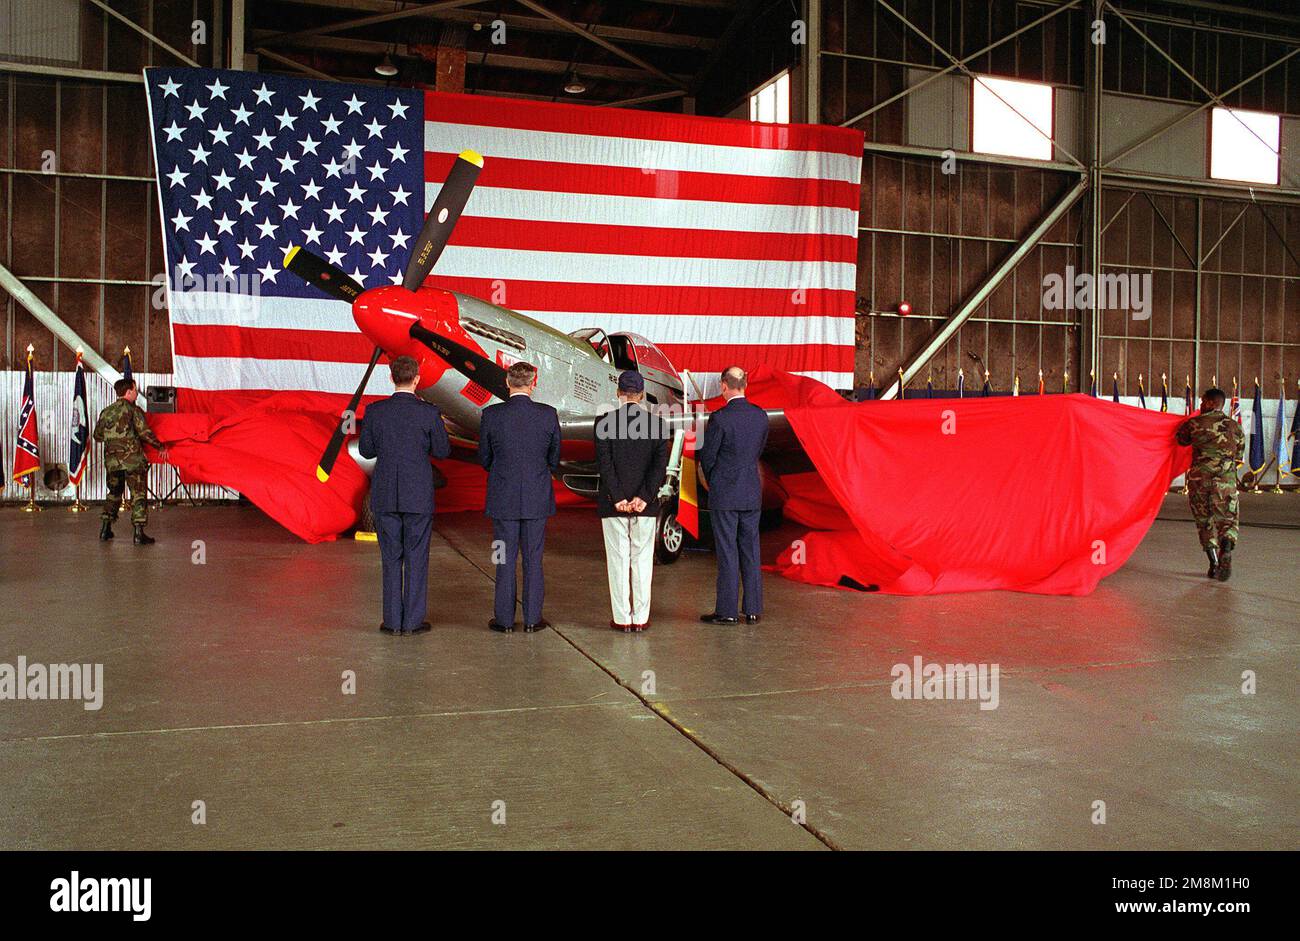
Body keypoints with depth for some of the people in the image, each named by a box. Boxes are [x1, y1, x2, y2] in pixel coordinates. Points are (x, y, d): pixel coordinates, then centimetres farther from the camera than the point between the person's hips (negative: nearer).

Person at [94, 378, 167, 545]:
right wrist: (160, 448, -2)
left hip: (112, 461, 6)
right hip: (132, 460, -6)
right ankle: (139, 532, -8)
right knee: (139, 495, -2)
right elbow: (145, 433, -13)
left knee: (114, 493, 22)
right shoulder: (134, 410, -6)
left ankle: (105, 528, 21)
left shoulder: (106, 412, 10)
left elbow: (98, 436, 16)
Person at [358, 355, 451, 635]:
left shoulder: (374, 411, -5)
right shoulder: (429, 412, -10)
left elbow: (367, 451, 5)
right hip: (418, 496, -2)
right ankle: (413, 620, 9)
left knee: (391, 559, 9)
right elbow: (442, 451, 0)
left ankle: (393, 620, 11)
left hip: (385, 496, 2)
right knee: (416, 559, 6)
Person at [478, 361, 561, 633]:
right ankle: (532, 618, 13)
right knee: (533, 558, 9)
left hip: (503, 499, 0)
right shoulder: (548, 415, -6)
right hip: (537, 498, 0)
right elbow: (554, 460, 3)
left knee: (505, 559, 8)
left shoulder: (491, 415, -7)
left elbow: (484, 459, 3)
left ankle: (505, 619, 12)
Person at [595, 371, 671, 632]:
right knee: (642, 560, 8)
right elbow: (660, 464, -8)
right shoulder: (657, 422, -1)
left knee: (618, 560, 5)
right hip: (646, 503, 1)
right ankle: (641, 618, 11)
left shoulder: (604, 422, -5)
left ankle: (622, 618, 8)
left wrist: (618, 499, -10)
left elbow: (604, 463, -11)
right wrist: (644, 497, -11)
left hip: (612, 502, -1)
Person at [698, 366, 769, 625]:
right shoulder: (760, 416, 2)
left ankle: (727, 611, 5)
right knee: (750, 551, 10)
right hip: (752, 493, 5)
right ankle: (753, 610, 15)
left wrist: (710, 481, 12)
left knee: (727, 552, 0)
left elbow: (707, 456, -8)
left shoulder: (720, 418, -16)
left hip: (724, 495, -5)